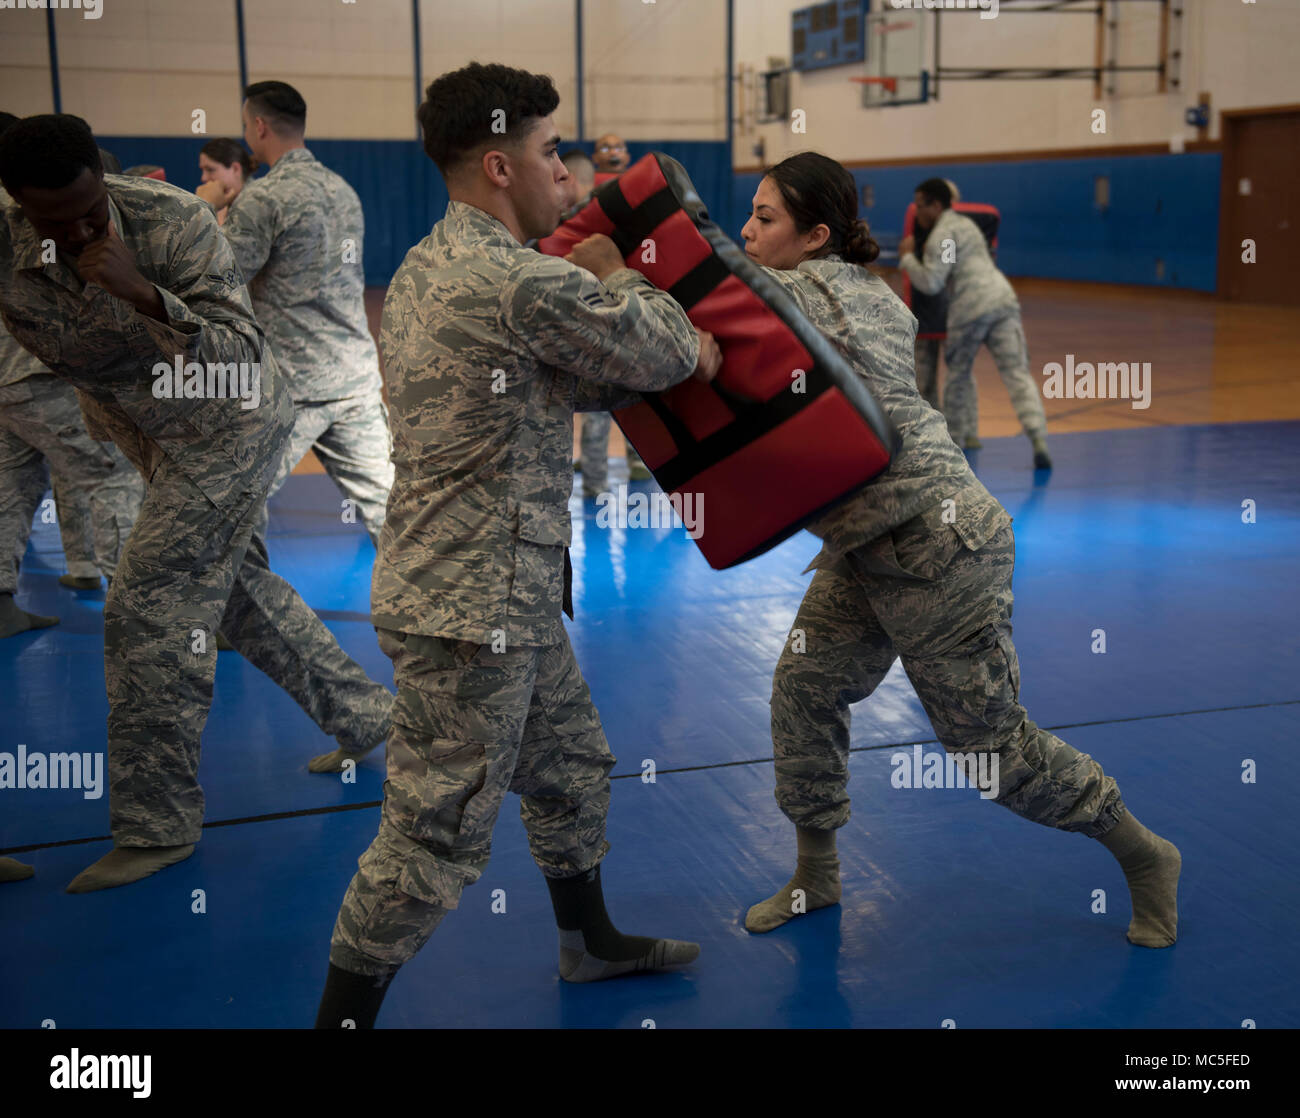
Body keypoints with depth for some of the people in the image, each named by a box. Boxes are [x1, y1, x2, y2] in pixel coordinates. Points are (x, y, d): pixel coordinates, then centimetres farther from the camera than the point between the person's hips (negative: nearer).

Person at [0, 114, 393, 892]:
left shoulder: (173, 222, -26)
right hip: (156, 441, 7)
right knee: (239, 586, 16)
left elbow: (243, 356, -31)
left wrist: (146, 296, -43)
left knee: (149, 609, -11)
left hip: (230, 426, -7)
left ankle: (157, 823, -1)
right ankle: (364, 716, 34)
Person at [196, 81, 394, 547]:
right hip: (358, 377, 6)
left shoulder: (263, 198, -11)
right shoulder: (344, 190, 12)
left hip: (294, 387, -6)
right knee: (381, 503, 7)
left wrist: (206, 210, 4)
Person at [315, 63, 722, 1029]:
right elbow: (667, 353, -7)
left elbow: (587, 380, 15)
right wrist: (617, 276, 10)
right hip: (474, 610, -11)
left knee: (572, 770, 25)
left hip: (510, 597, 11)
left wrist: (672, 351, 1)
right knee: (437, 838, 0)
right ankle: (342, 1018, 14)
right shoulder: (529, 283, -22)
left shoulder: (426, 269, 11)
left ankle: (590, 941, 45)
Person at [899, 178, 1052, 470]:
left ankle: (955, 438, 28)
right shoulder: (964, 222, 24)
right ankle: (1039, 441, -18)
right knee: (1017, 374, -3)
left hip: (972, 307, -6)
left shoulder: (942, 235, -2)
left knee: (958, 372, 16)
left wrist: (907, 258, 3)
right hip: (1004, 299, 6)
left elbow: (931, 284, -9)